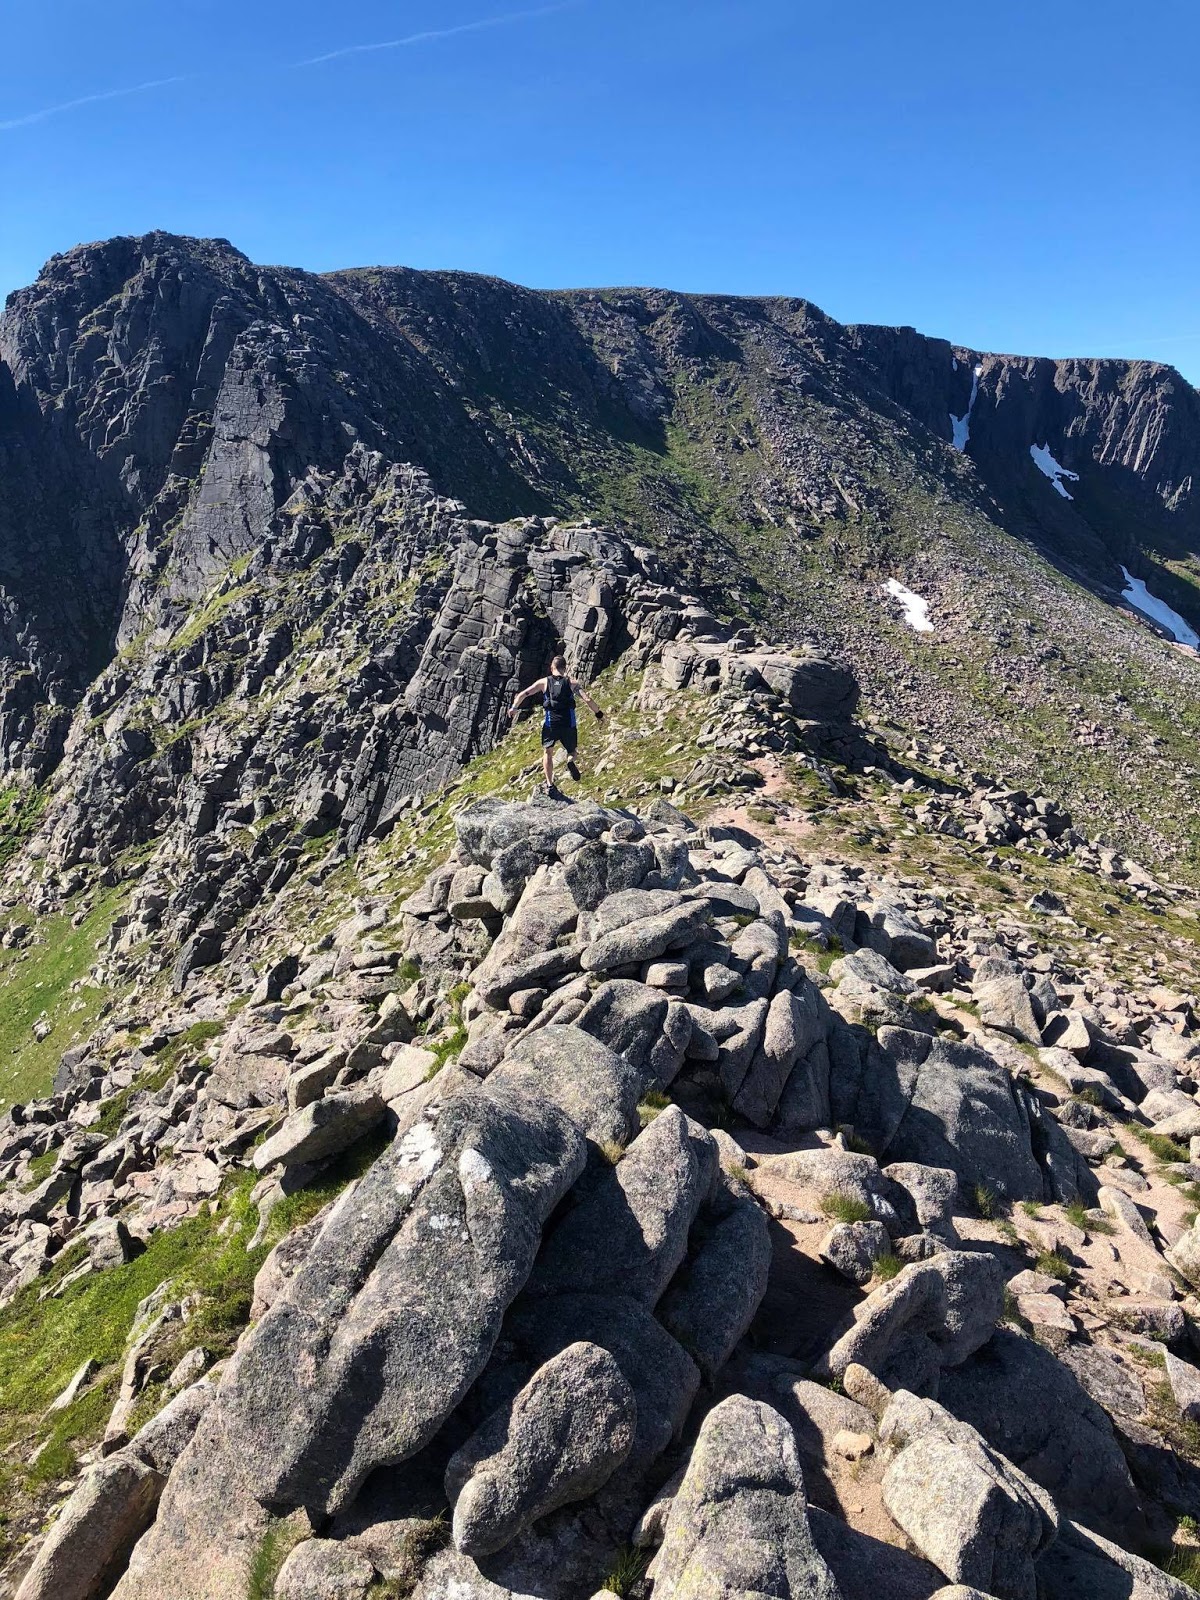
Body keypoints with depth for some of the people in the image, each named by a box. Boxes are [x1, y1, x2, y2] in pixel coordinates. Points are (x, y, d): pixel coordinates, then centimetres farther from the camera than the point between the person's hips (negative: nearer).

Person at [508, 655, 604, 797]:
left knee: (547, 752, 18)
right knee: (571, 751, 21)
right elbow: (588, 700, -4)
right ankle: (570, 761, -16)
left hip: (550, 724, 0)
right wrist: (599, 714, 10)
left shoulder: (544, 682, 6)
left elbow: (523, 694, 3)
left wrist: (514, 708, 17)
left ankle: (549, 785, 6)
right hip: (569, 725, 0)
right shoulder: (572, 683, 4)